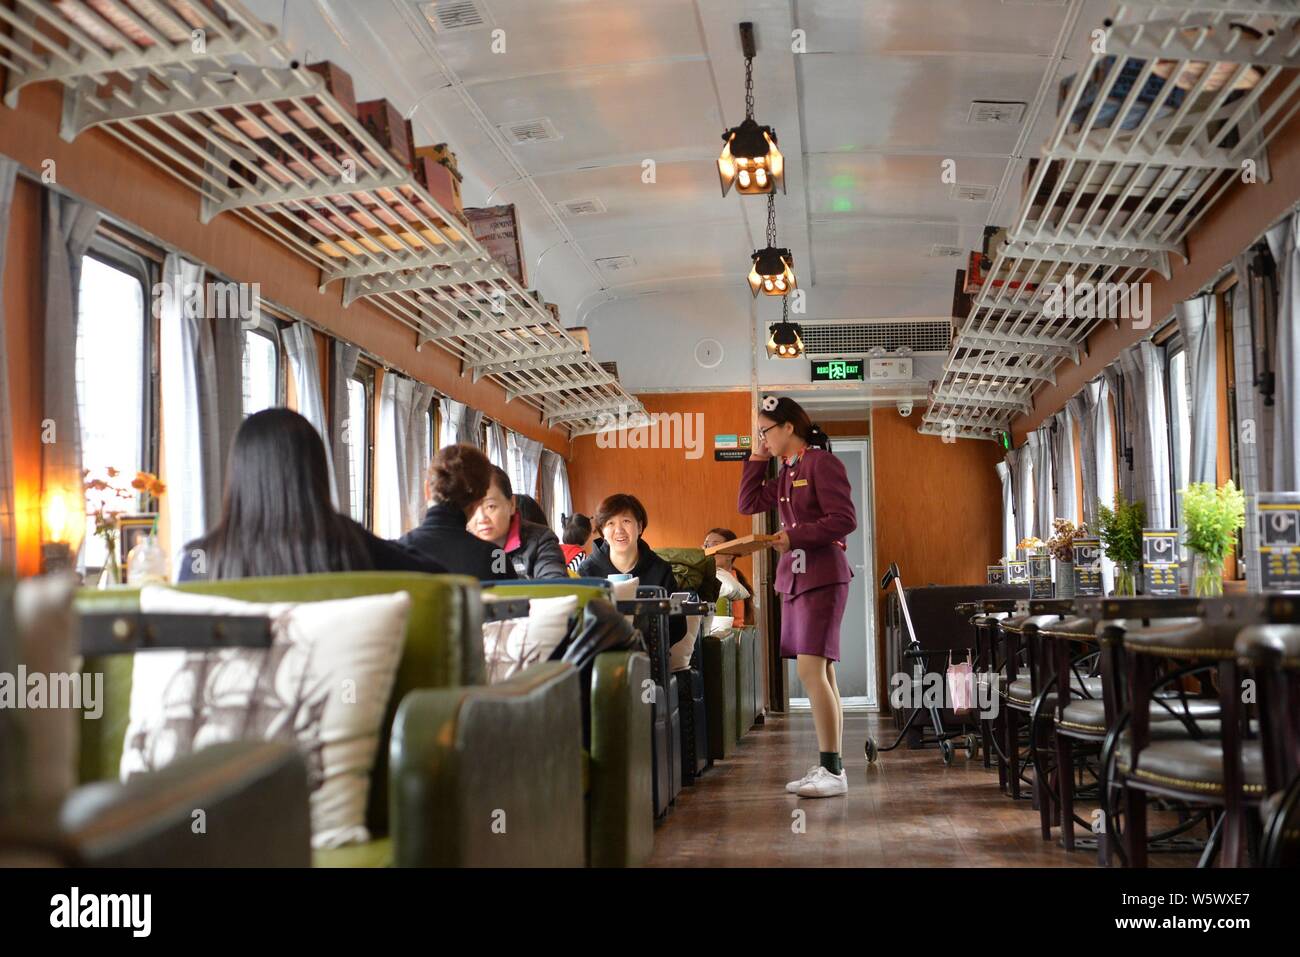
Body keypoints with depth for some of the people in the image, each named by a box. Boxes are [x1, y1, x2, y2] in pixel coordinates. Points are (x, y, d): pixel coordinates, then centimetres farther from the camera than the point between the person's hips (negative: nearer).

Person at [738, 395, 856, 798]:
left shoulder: (822, 462, -8)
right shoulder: (786, 473, 17)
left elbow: (844, 520, -15)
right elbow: (748, 503, 20)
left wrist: (794, 537, -18)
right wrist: (757, 458, 15)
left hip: (822, 576, -9)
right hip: (794, 577, 9)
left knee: (811, 670, -14)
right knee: (821, 674, 8)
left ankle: (832, 770, -11)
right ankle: (830, 767, 11)